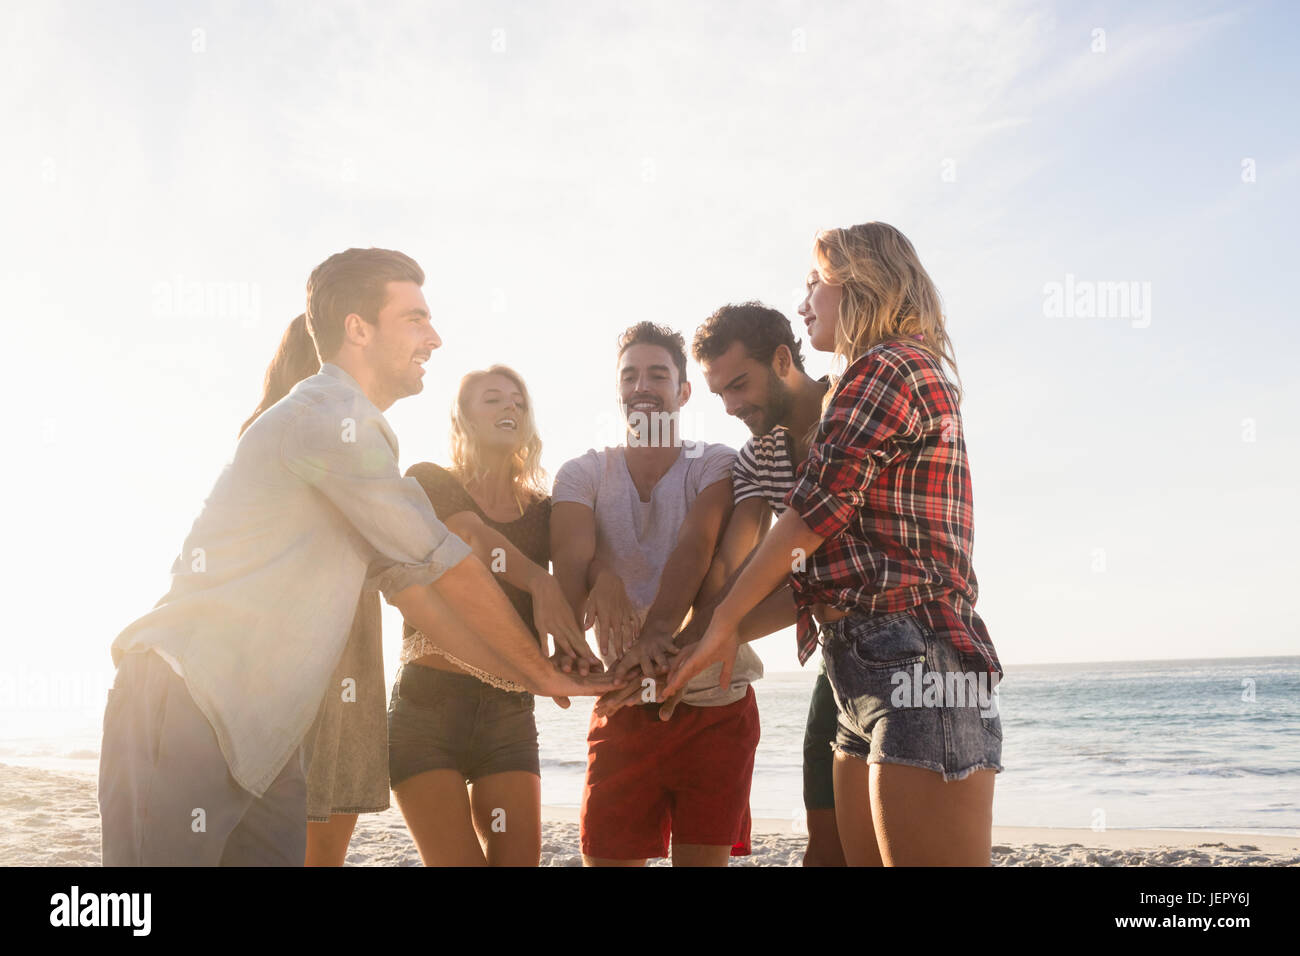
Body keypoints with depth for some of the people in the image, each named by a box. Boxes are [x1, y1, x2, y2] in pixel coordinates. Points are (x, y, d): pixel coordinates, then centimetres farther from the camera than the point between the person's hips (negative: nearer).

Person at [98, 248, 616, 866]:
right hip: (184, 707, -9)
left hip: (259, 737, 9)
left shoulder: (358, 440, 20)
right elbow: (449, 570, -11)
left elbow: (415, 590, 18)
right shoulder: (326, 417, -12)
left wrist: (532, 678, 12)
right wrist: (545, 672, 0)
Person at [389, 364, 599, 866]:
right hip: (430, 701, -3)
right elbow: (476, 537, -16)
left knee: (520, 860, -4)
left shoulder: (543, 510, 15)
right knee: (461, 860, -9)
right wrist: (539, 581, -35)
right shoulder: (429, 482, 5)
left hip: (510, 713, 3)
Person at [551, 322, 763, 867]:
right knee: (606, 856, 2)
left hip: (716, 705, -1)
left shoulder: (717, 467, 0)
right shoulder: (583, 474, 6)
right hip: (622, 708, 2)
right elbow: (570, 558, -13)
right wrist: (598, 574, -37)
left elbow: (695, 545, -19)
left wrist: (658, 633, -36)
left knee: (703, 857, 0)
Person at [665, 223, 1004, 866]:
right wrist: (740, 633, 24)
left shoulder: (886, 368, -5)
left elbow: (810, 517, -9)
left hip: (914, 664, -10)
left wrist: (724, 625, 0)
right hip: (865, 677, 10)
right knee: (862, 856, 11)